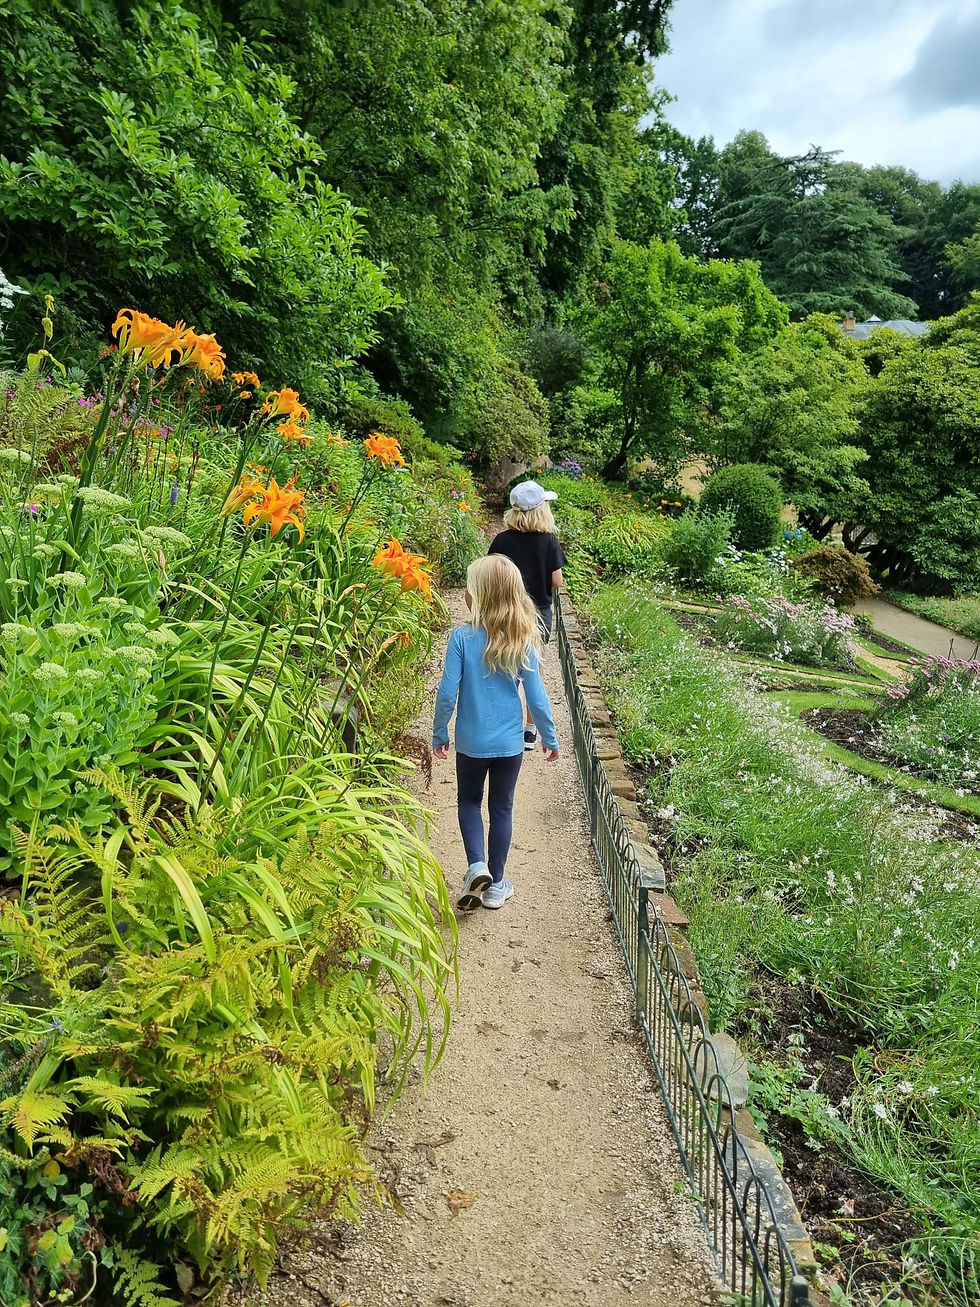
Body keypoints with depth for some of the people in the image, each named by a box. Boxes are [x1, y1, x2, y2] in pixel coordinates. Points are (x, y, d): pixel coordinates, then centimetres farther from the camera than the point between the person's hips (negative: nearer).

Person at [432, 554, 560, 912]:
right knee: (502, 808, 16)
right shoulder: (523, 641, -10)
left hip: (471, 742, -1)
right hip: (510, 743, 2)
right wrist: (550, 737, 8)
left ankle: (477, 865, 3)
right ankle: (495, 884, 26)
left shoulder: (462, 637, -16)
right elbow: (536, 696, -5)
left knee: (468, 801, 21)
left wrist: (439, 734, 1)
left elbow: (447, 692, -14)